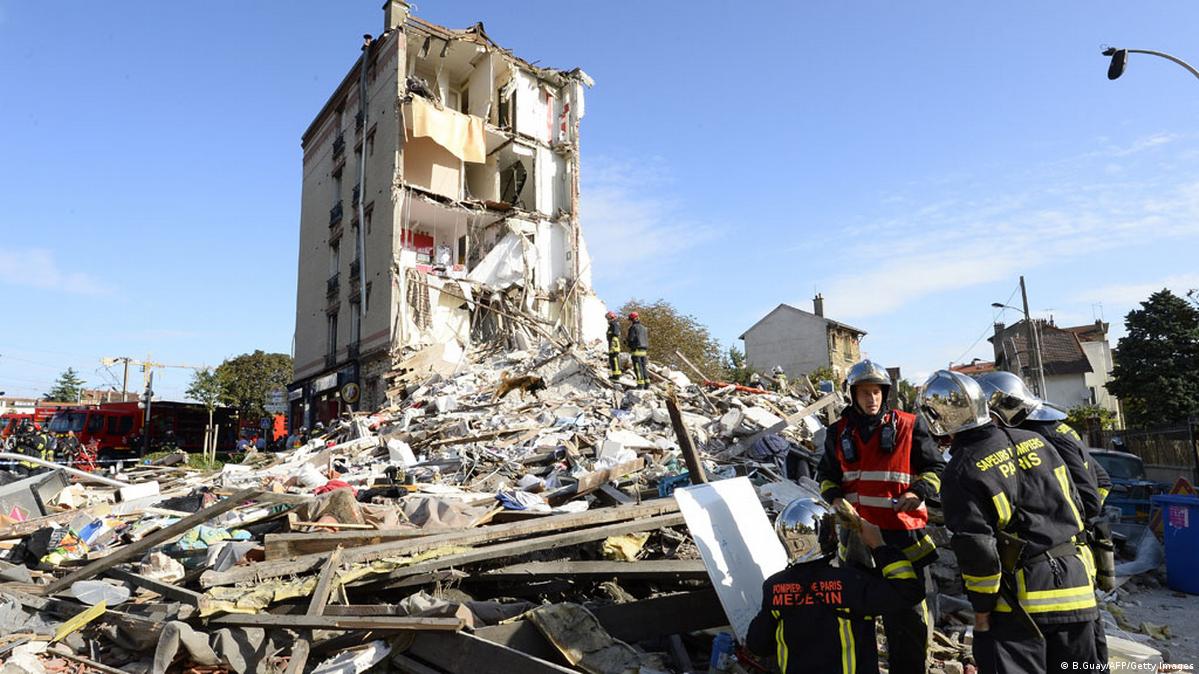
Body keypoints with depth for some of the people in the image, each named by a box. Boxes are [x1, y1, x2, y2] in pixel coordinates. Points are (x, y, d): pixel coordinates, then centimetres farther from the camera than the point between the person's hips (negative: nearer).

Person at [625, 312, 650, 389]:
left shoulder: (633, 327, -7)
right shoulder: (644, 328, 18)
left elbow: (631, 339, -11)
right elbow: (647, 340, 18)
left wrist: (626, 341, 8)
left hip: (636, 351, -7)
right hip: (644, 351, 7)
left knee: (638, 368, -6)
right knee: (644, 367, 10)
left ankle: (640, 384, -9)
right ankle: (647, 383, 8)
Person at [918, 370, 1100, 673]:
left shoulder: (961, 474, -16)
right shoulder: (1034, 440, 2)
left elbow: (978, 552, -17)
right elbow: (1076, 508, 10)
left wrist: (981, 609, -5)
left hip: (1021, 601, -6)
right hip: (1074, 584, 7)